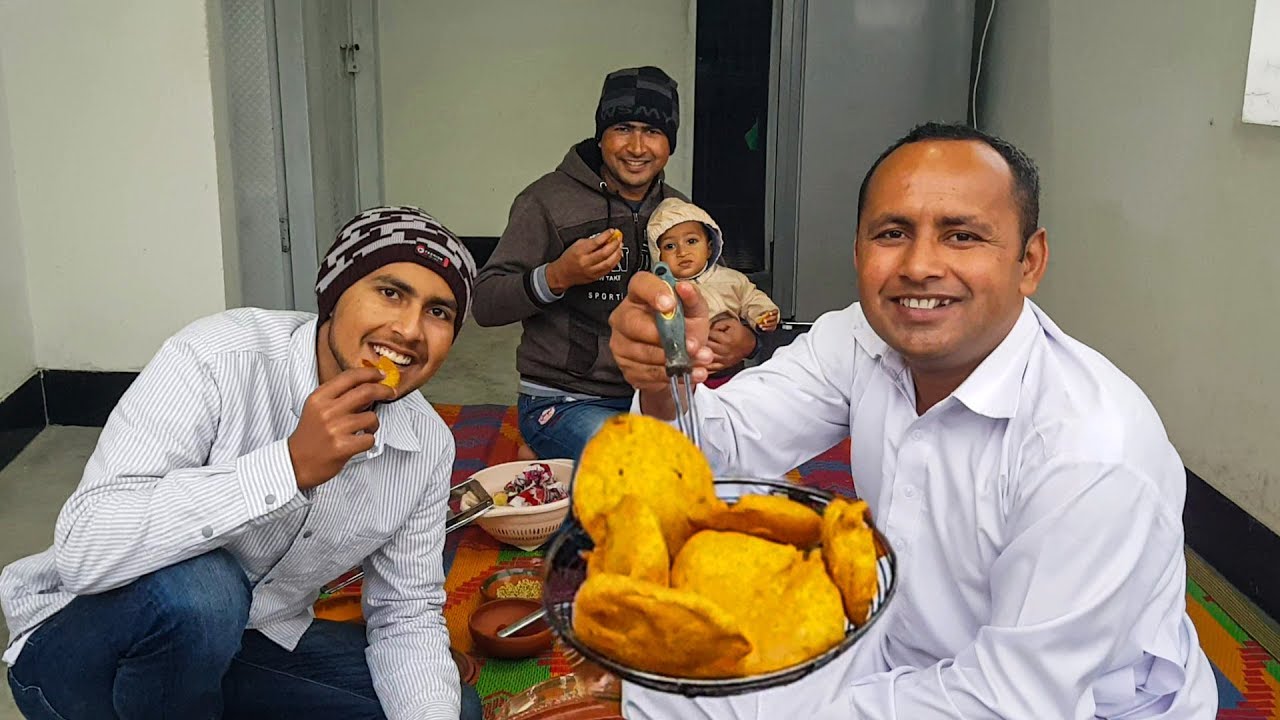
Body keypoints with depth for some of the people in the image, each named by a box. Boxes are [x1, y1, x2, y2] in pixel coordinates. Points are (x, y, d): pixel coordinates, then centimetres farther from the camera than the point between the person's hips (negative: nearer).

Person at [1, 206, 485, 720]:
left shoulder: (429, 448, -8)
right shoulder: (217, 359, -25)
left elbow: (404, 613, 1)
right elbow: (83, 549, -34)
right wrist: (290, 465, -38)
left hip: (255, 644, 5)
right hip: (81, 648, -5)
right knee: (197, 589, -36)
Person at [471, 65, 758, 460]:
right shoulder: (547, 200, -6)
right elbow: (485, 304, -10)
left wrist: (743, 338, -3)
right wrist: (557, 276, -27)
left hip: (651, 396, 7)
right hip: (563, 399, -6)